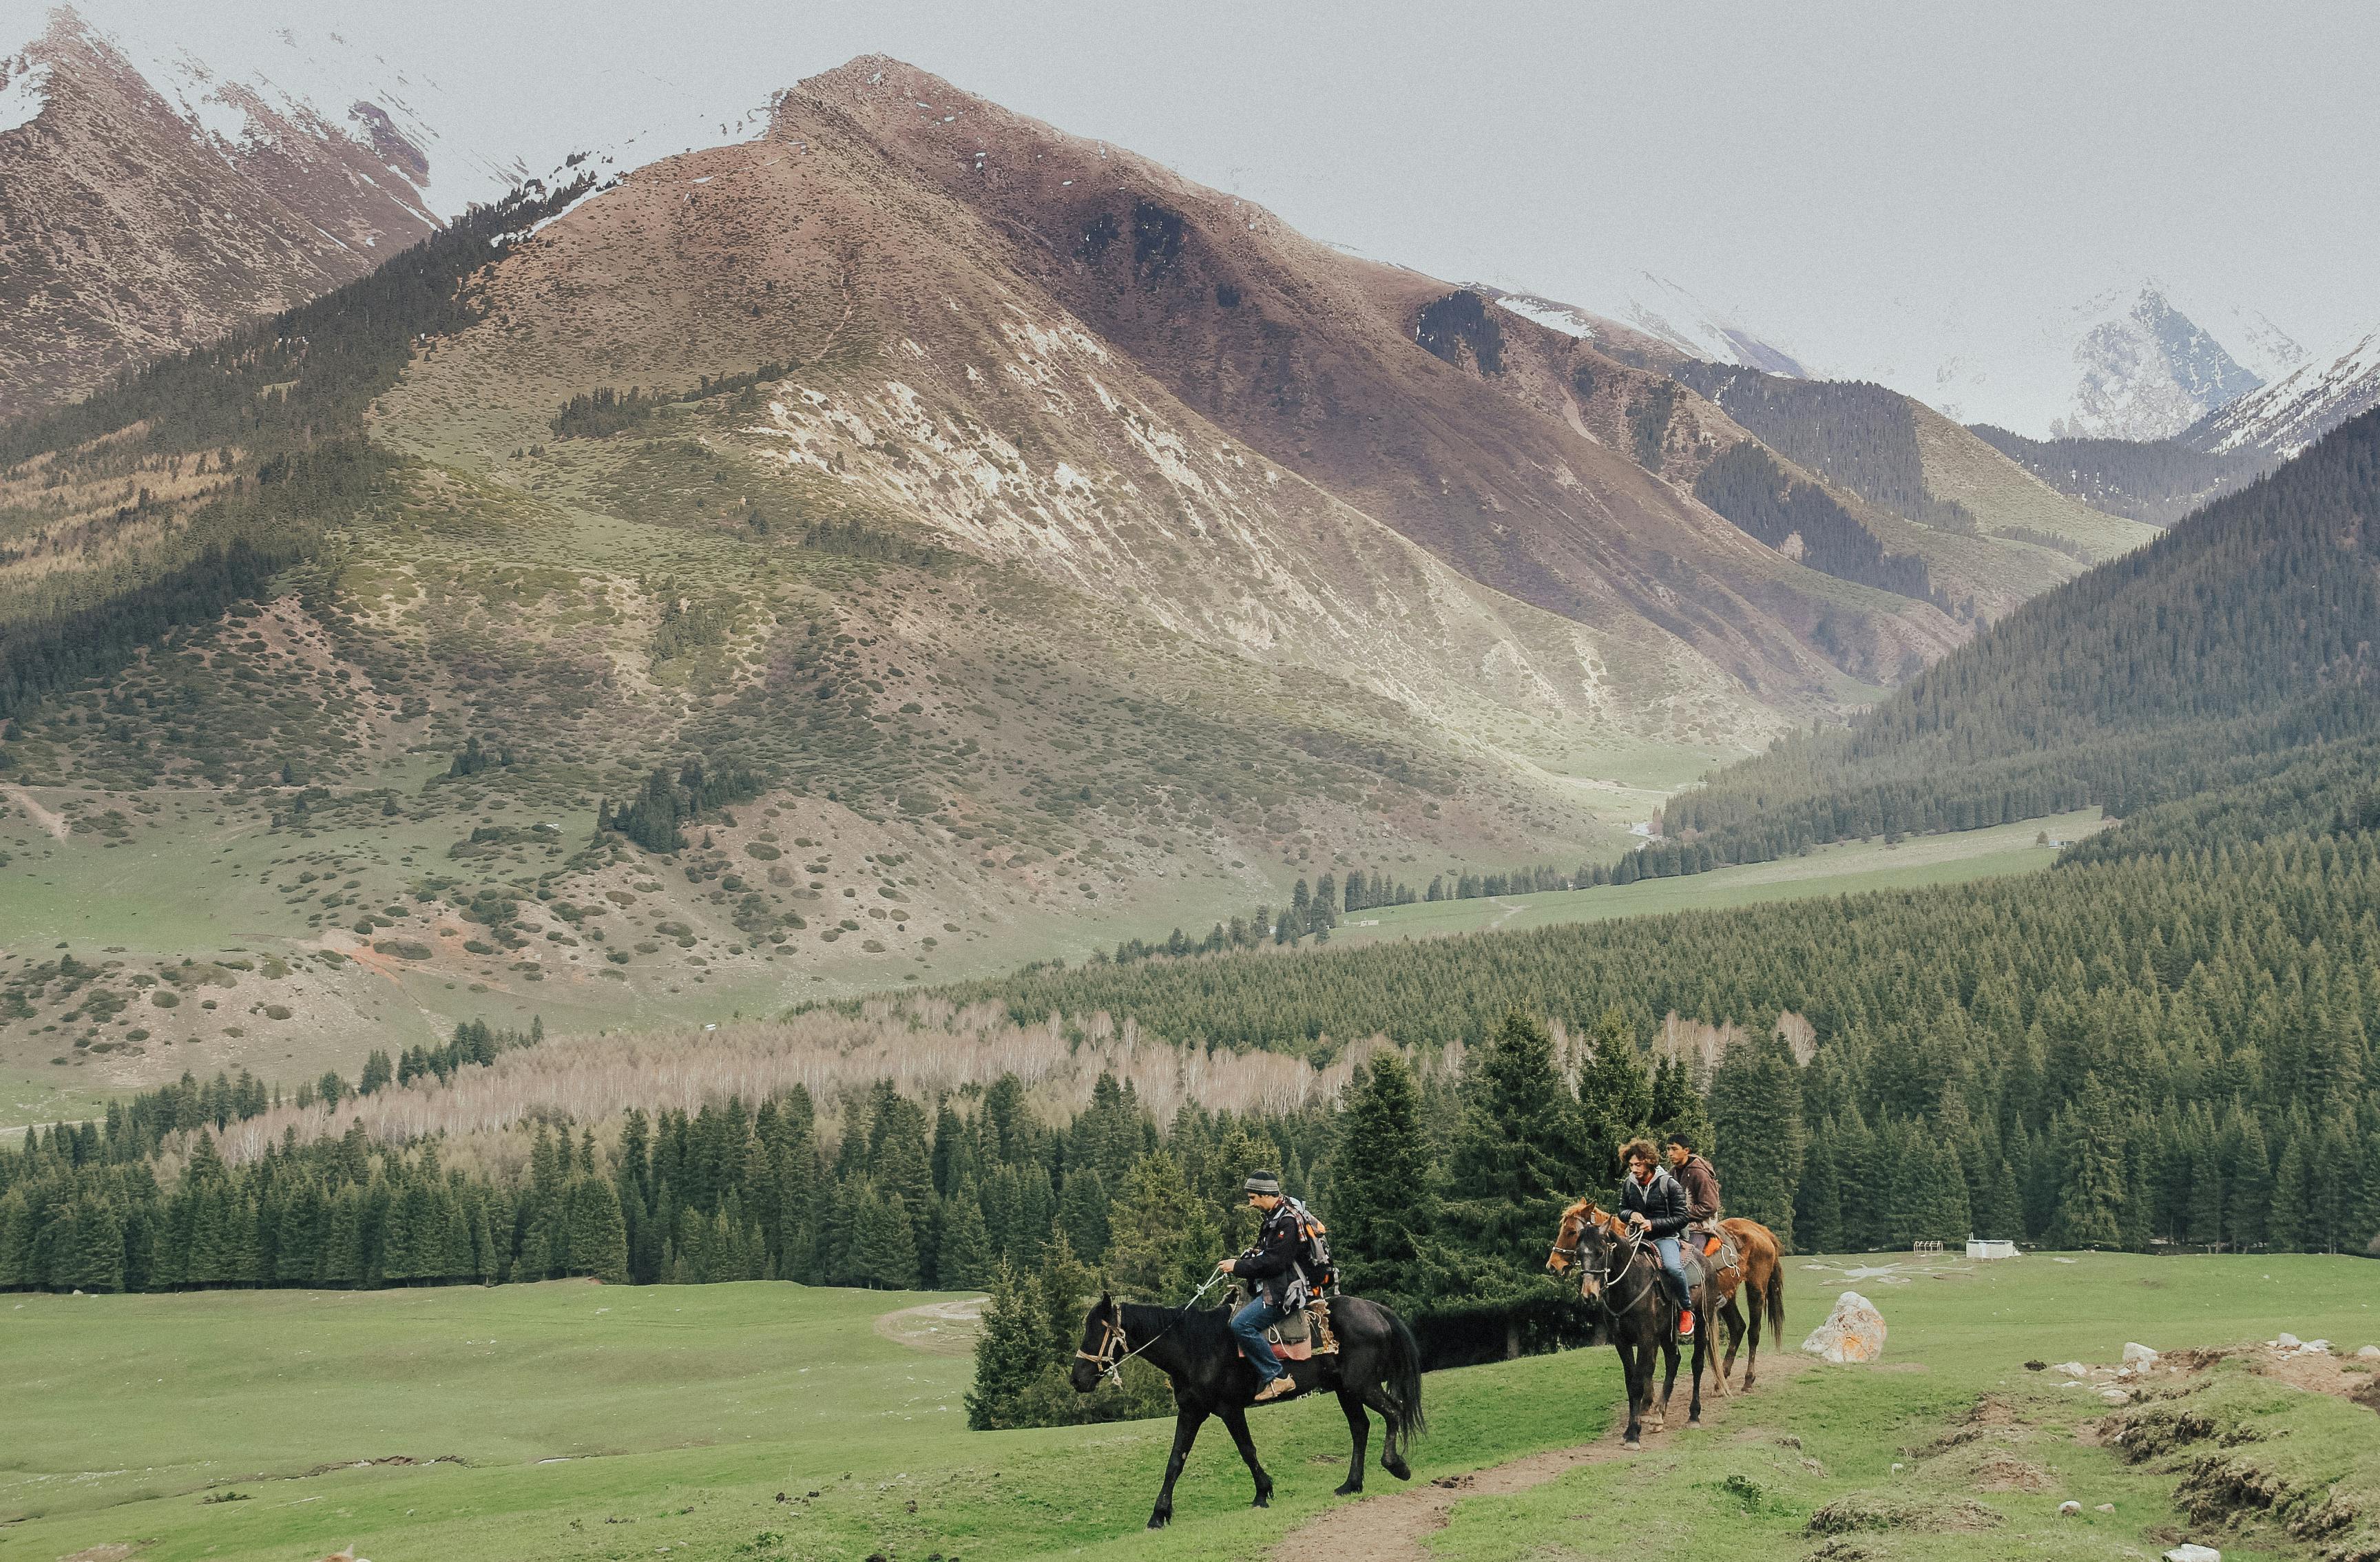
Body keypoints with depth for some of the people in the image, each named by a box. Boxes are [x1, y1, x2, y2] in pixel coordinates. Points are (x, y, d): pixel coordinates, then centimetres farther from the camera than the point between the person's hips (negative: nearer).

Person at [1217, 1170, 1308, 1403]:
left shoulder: (1287, 1221, -16)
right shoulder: (1274, 1218, 16)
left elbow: (1274, 1262, -23)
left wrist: (1239, 1267, -16)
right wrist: (1241, 1261, 6)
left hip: (1283, 1292, -11)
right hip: (1269, 1288, 11)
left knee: (1242, 1324, -25)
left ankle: (1277, 1377, -21)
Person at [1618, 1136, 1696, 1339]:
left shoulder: (1669, 1184, -7)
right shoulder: (1628, 1184, 6)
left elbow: (1681, 1219, -7)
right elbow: (1622, 1209, 21)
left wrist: (1653, 1224, -18)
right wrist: (1631, 1214, -4)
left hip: (1665, 1238, -5)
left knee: (1673, 1267, -34)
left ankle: (1686, 1310, -13)